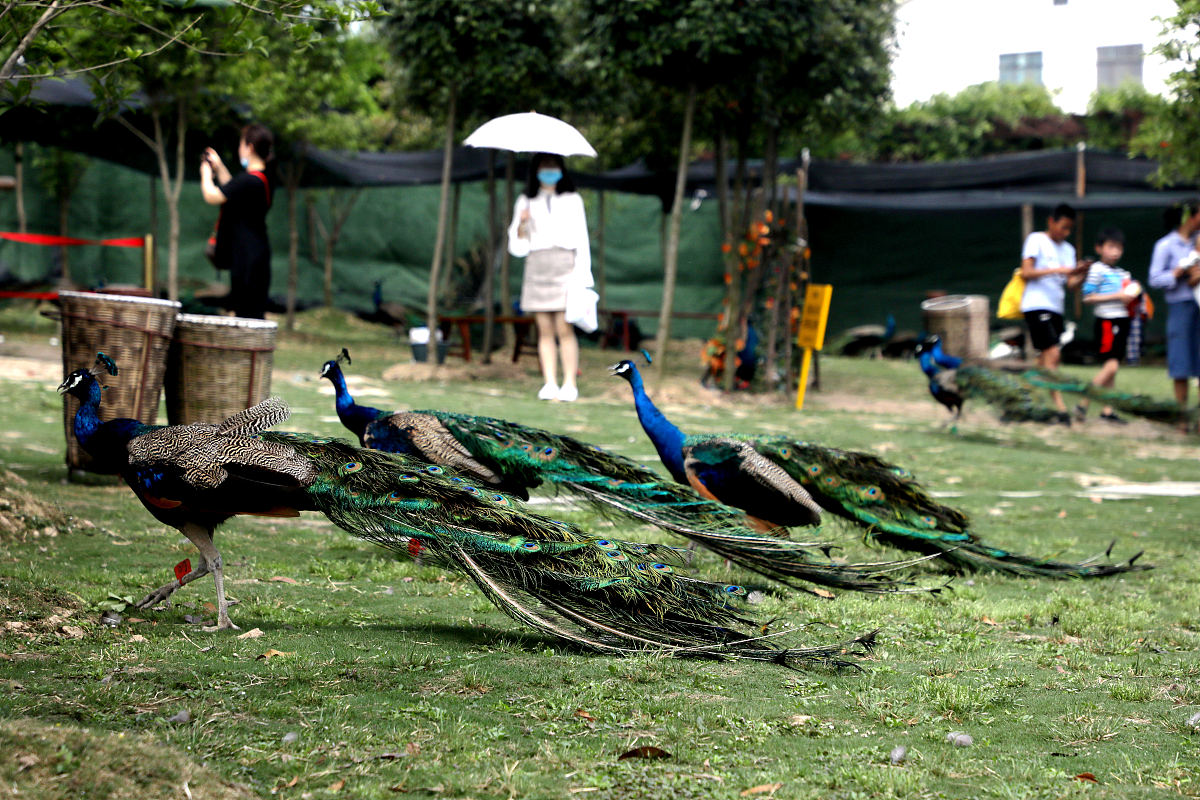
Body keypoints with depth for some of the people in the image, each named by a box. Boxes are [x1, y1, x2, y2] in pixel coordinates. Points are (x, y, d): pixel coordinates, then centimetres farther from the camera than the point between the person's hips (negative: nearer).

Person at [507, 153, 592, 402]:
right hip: (537, 267, 2)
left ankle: (569, 384, -8)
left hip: (565, 267, -2)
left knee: (564, 328, -10)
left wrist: (582, 274, -3)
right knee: (545, 330, -1)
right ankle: (549, 383, 1)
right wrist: (521, 225, -7)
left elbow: (582, 241, 8)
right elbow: (518, 248, 12)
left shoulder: (572, 200, 11)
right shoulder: (526, 202, 14)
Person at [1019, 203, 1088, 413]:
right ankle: (1059, 406, -19)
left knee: (1045, 358, 7)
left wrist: (1081, 274, -11)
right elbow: (1026, 272, -11)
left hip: (1056, 308, 7)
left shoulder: (1068, 249, 17)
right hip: (1037, 306, -7)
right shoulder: (1036, 240, -2)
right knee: (1053, 354, -16)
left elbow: (1071, 284, 10)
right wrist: (1057, 270, -18)